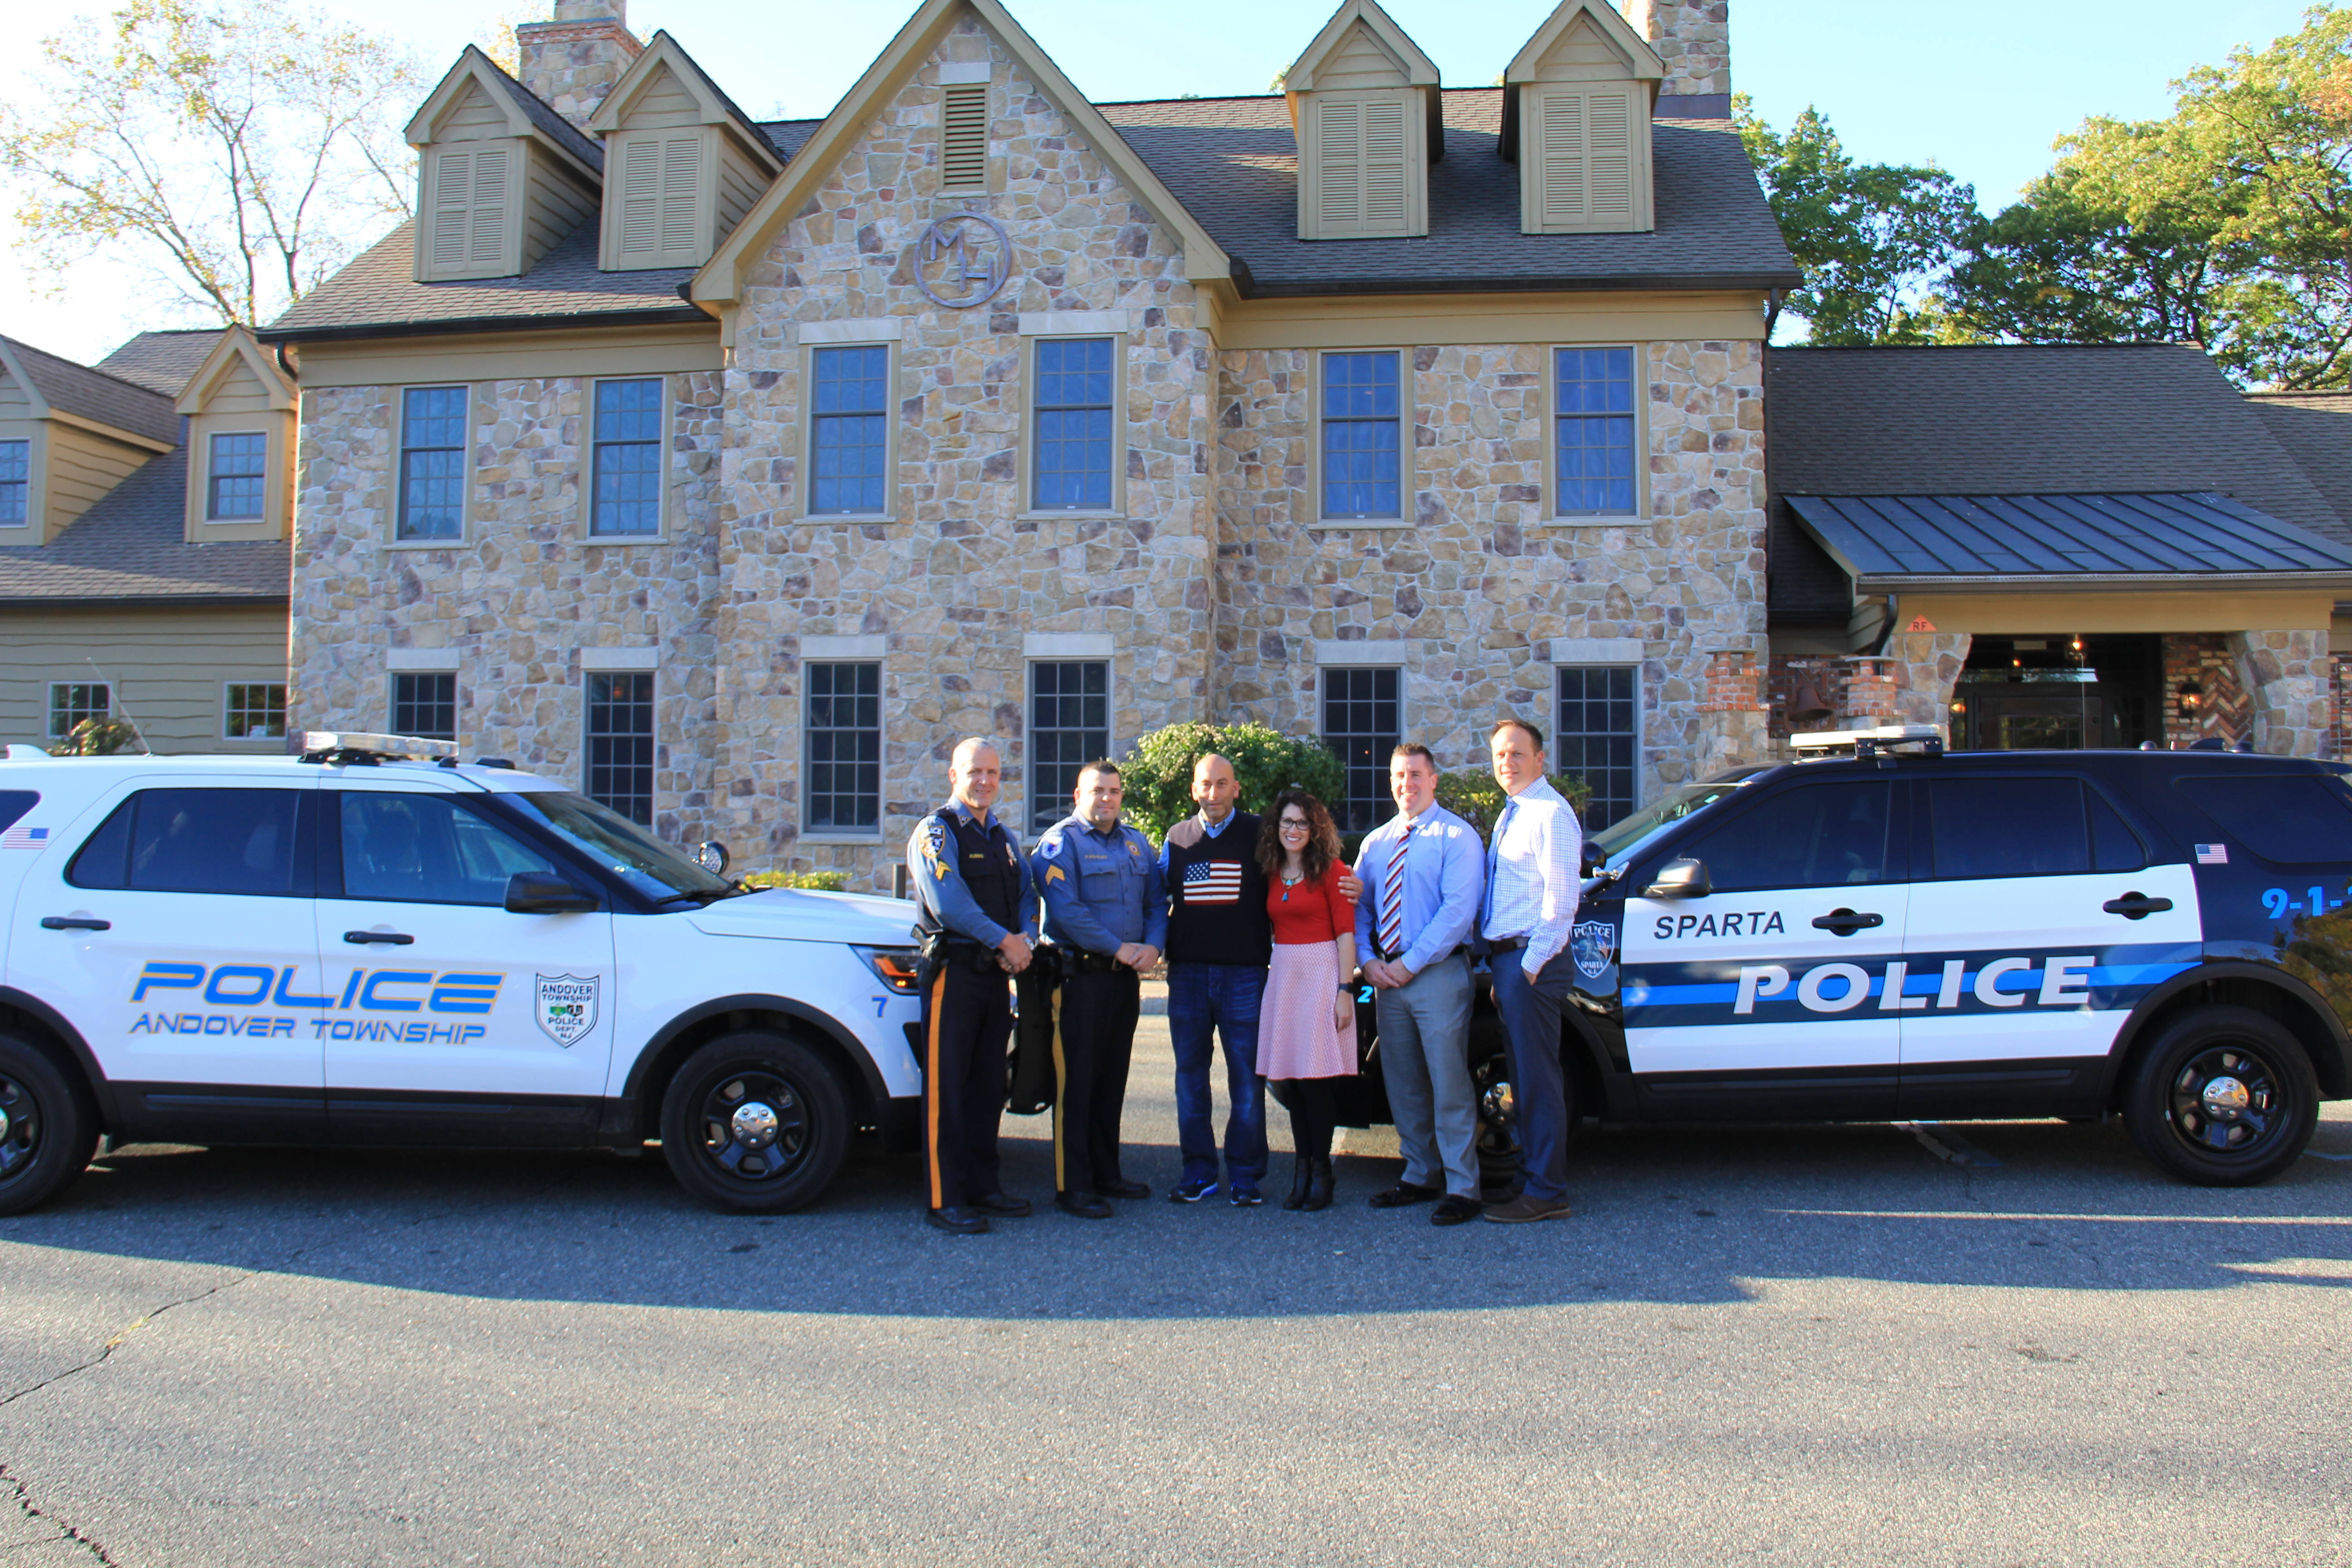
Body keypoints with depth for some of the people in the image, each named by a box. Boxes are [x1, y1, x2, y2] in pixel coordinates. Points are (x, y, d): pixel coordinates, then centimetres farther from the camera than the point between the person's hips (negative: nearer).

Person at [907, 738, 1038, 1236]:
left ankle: (984, 1186, 21)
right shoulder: (936, 832, -6)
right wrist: (1004, 940, -15)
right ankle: (944, 1199, -1)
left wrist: (1022, 942, -7)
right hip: (953, 971, -7)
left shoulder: (1004, 838, 18)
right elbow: (947, 902, -18)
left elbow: (1026, 898, 14)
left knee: (988, 1087, 12)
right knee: (947, 1088, -5)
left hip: (996, 974, 7)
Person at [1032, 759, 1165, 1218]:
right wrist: (1118, 948, -17)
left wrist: (1153, 946, -5)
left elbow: (1157, 902, 15)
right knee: (1076, 1081, -4)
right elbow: (1065, 910, -17)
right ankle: (1072, 1187, 1)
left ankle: (1106, 1174, 23)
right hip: (1080, 973, -7)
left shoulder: (1136, 844, 16)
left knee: (1113, 1080, 13)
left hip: (1126, 975, 7)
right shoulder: (1061, 842, -6)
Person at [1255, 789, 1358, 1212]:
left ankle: (1320, 1171, 4)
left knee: (1313, 1077, -7)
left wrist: (1346, 989, -13)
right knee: (1288, 1079, 4)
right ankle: (1302, 1171, 13)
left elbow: (1346, 932, -7)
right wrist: (1267, 976, 4)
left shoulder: (1330, 869, -4)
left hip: (1321, 971, -5)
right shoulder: (1272, 874, 12)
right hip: (1281, 973, 5)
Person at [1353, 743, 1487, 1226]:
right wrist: (1370, 961, -3)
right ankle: (1420, 1175, 24)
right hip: (1387, 979, 6)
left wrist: (1412, 963, -15)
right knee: (1403, 1085, 12)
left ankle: (1461, 1188, 2)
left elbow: (1459, 910, -13)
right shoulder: (1376, 842, 16)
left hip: (1438, 974, -6)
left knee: (1449, 1085, -5)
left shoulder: (1456, 837, -4)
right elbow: (1357, 907, 14)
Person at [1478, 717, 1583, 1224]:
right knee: (1524, 1074, 14)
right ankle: (1535, 1175, 22)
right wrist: (1502, 970, 15)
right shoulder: (1511, 816, 19)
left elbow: (1561, 900, -17)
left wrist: (1531, 965, -17)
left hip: (1531, 960, -10)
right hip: (1507, 957, 10)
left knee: (1537, 1076, -6)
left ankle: (1546, 1193, 0)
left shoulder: (1551, 814, -11)